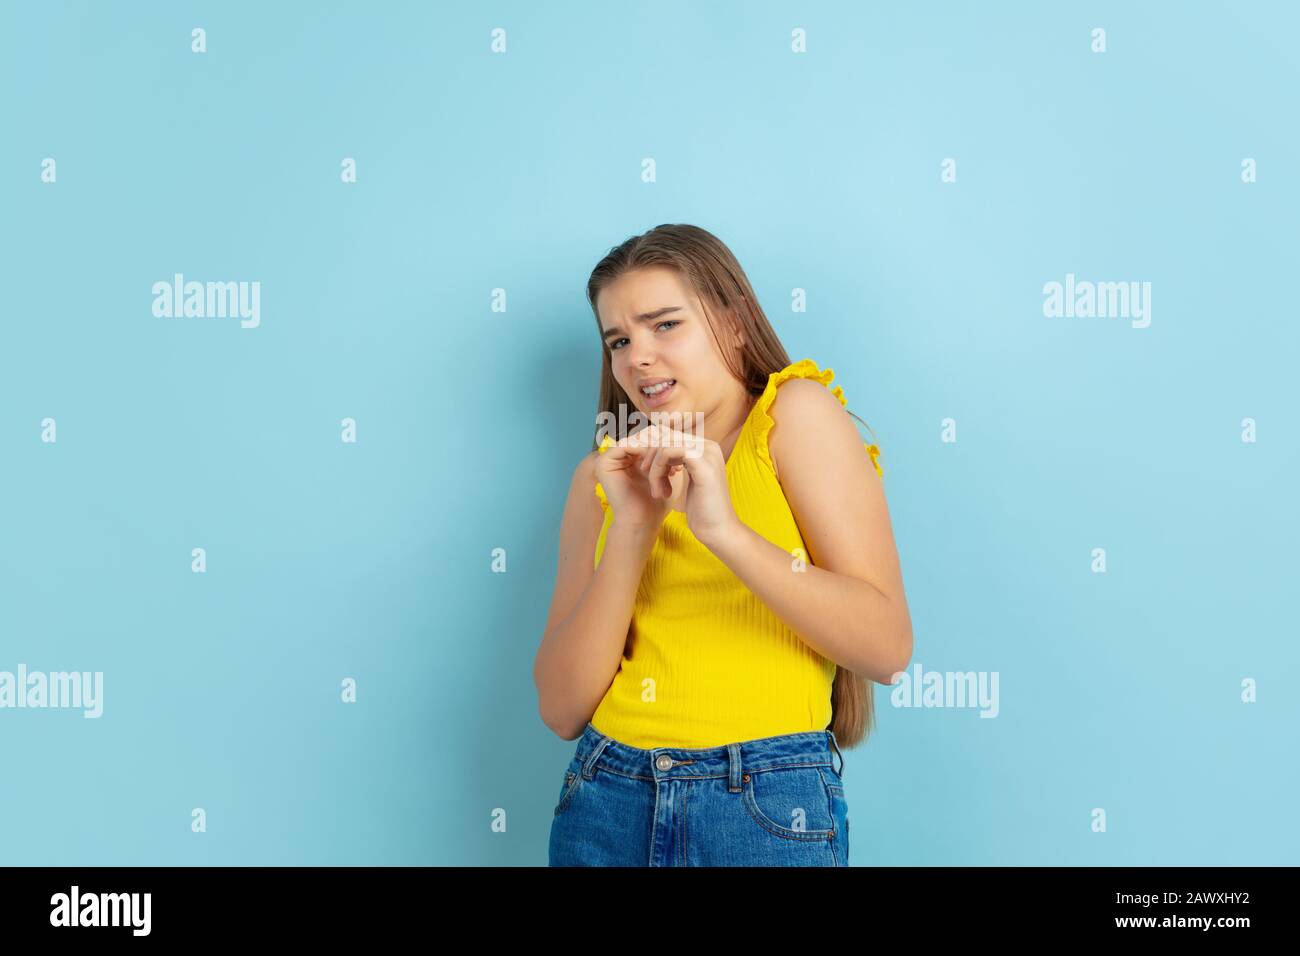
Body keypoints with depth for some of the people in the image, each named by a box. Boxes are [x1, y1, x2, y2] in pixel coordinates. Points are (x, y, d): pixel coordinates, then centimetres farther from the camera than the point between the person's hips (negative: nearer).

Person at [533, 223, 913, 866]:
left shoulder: (798, 412, -2)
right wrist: (631, 531, -12)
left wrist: (724, 529, -21)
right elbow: (562, 709, -2)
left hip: (768, 811, -3)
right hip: (606, 802, 3)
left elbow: (888, 645, -12)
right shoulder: (602, 474, 7)